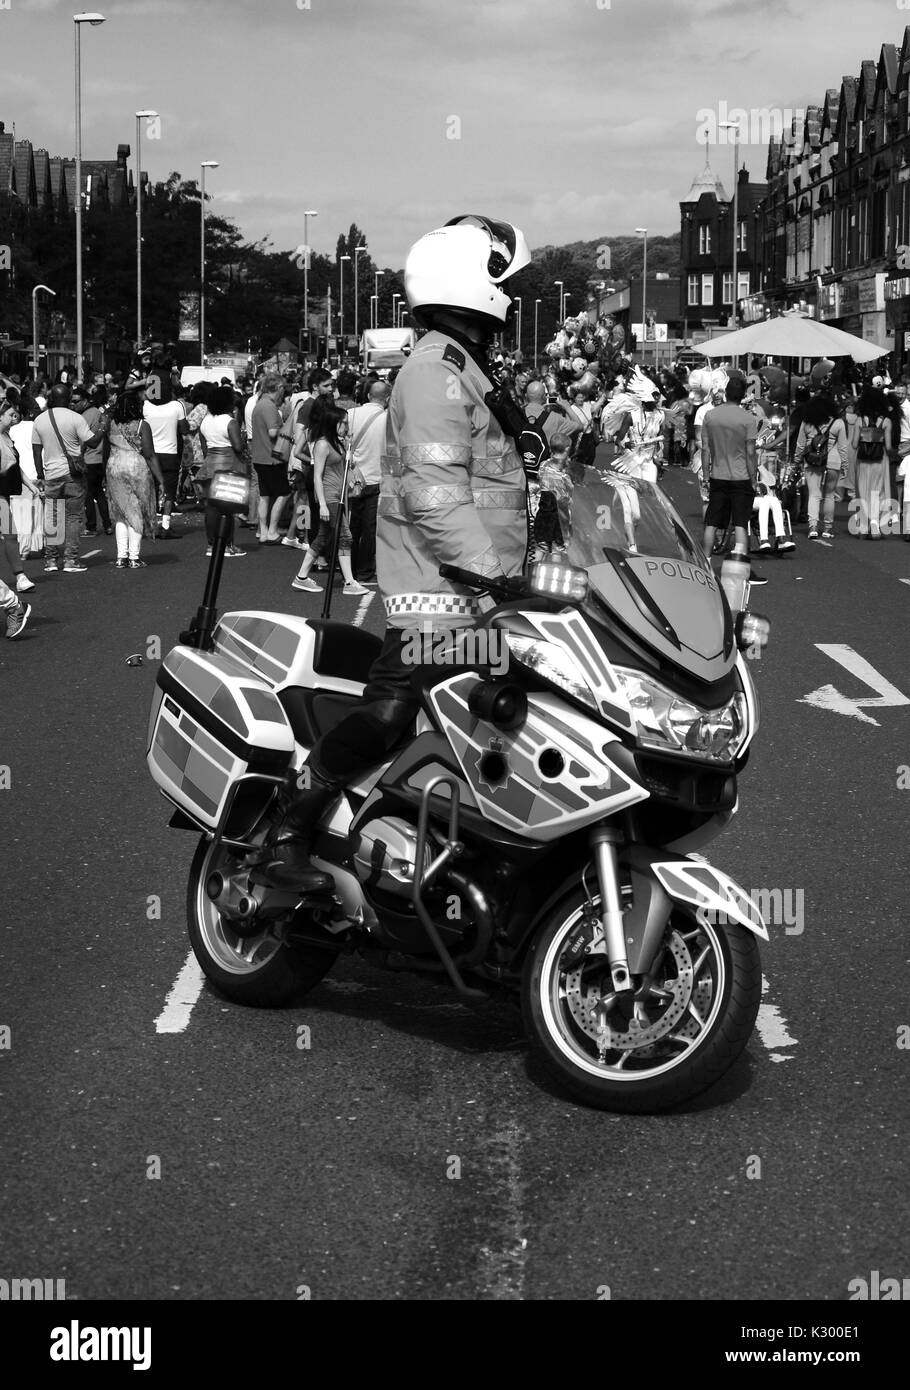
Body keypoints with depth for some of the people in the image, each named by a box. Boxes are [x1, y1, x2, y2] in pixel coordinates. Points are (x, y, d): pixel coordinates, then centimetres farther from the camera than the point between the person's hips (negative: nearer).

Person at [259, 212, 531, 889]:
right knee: (391, 707, -18)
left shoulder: (465, 368, 22)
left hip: (474, 589, 11)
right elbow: (434, 495, -22)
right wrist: (496, 573, -26)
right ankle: (288, 836, -14)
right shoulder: (438, 371, -12)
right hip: (440, 596, -11)